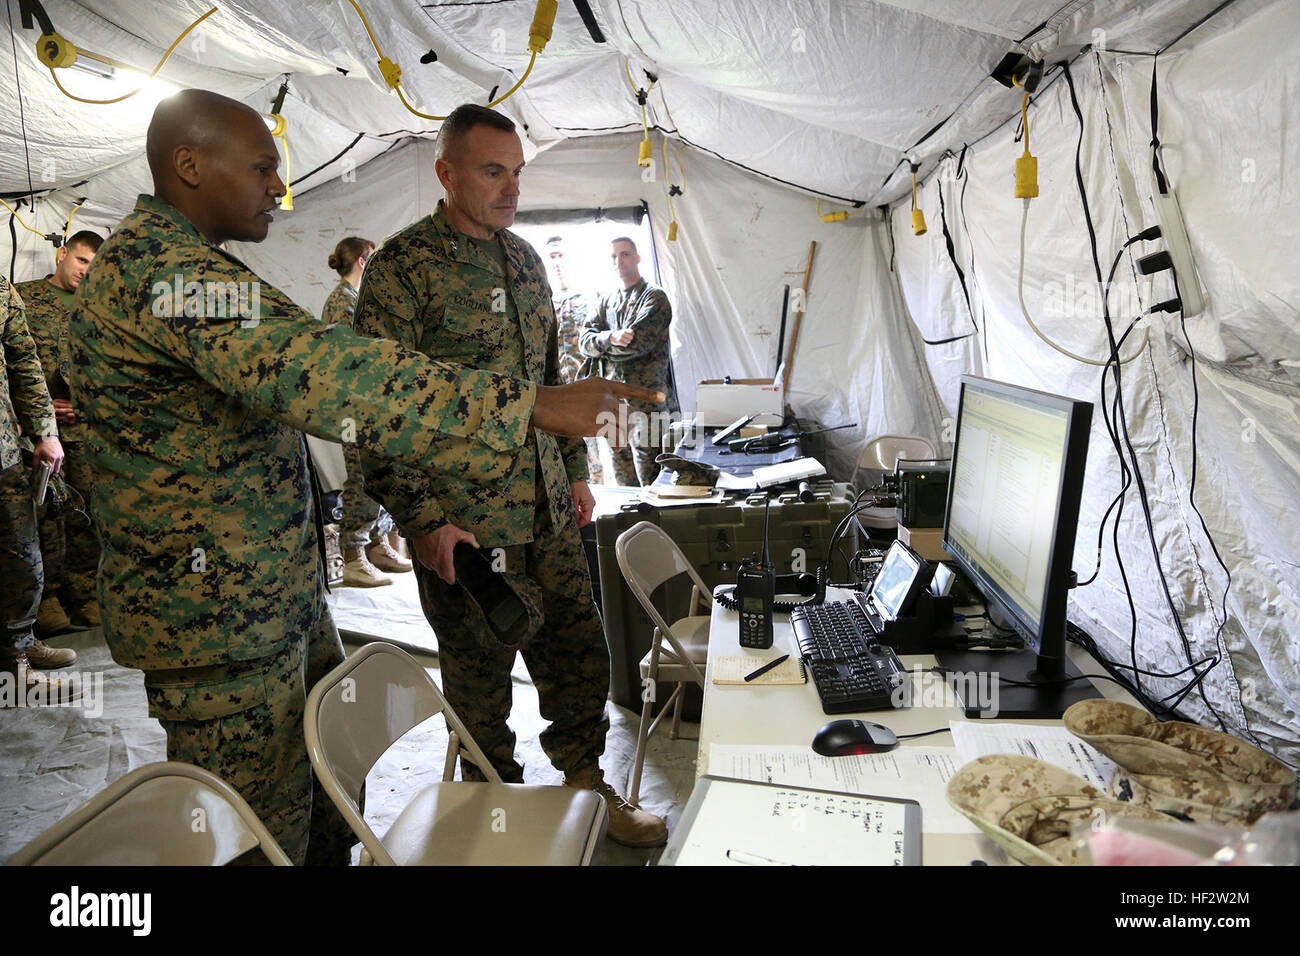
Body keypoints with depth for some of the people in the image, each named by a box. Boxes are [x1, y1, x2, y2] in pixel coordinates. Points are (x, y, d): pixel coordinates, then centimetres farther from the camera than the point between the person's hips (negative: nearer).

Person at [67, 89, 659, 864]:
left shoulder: (159, 258, 15)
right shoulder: (169, 268, -23)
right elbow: (322, 376, -37)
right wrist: (533, 407, -38)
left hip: (279, 588, 11)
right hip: (217, 606, -10)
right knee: (262, 830, 5)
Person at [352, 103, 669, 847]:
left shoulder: (525, 257, 12)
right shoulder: (401, 268, -10)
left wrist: (576, 470, 17)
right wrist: (424, 521, -17)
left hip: (548, 513, 6)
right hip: (462, 524, -6)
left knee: (582, 656, 13)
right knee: (481, 682, 10)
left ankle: (588, 787, 36)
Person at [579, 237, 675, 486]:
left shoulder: (654, 297, -3)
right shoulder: (607, 301, 18)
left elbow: (638, 343, -17)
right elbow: (584, 341, 4)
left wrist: (602, 346, -2)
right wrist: (611, 338, -17)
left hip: (644, 401, -7)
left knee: (649, 480, -6)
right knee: (623, 482, 13)